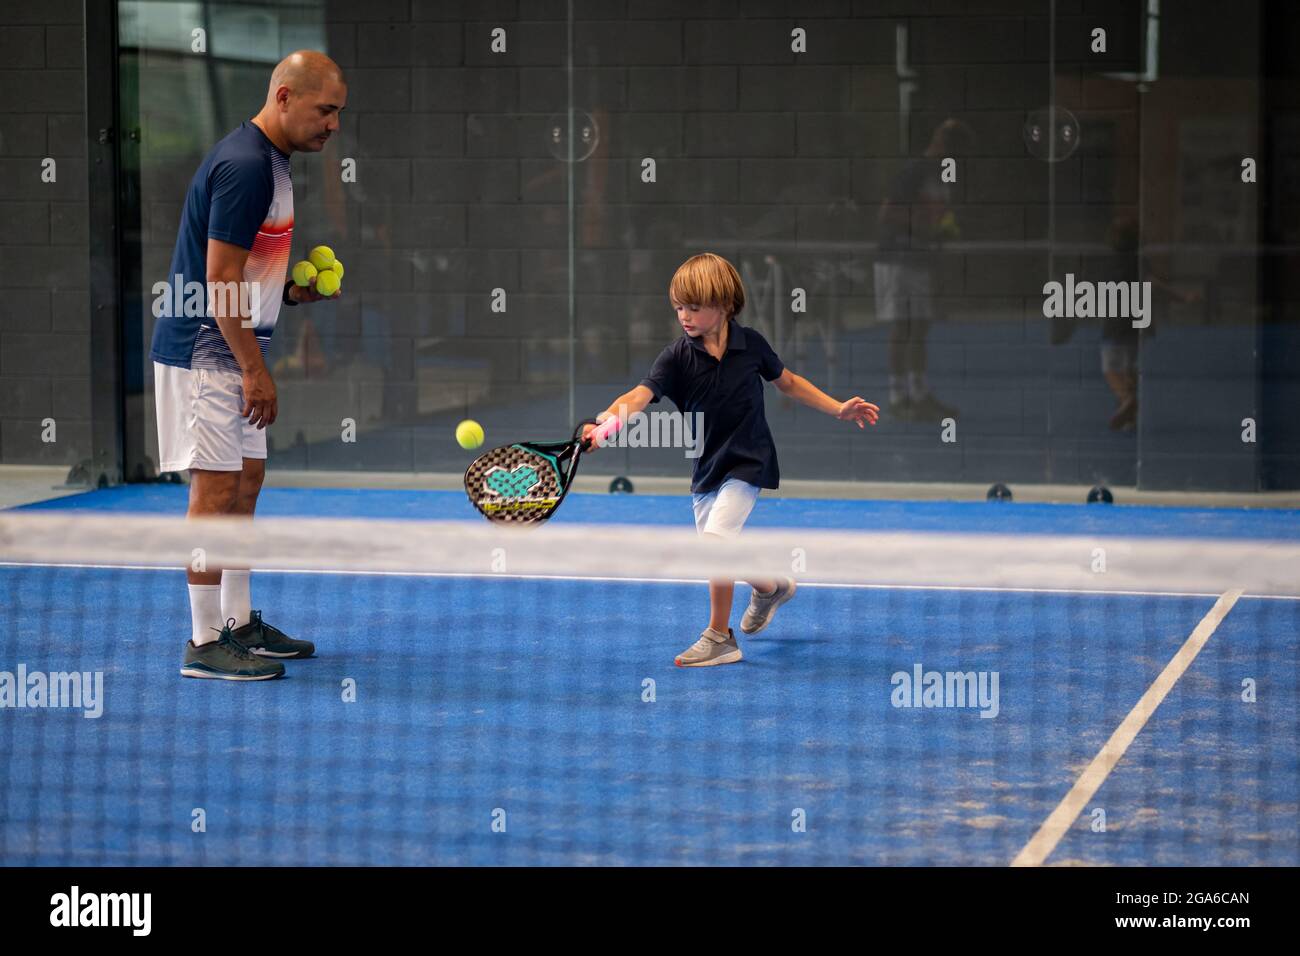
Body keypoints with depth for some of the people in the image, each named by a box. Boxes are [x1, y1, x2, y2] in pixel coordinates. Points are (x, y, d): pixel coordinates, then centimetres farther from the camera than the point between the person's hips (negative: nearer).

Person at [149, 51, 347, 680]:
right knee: (216, 488, -8)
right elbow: (219, 281, -22)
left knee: (245, 482, 13)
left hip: (233, 351, 10)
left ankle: (240, 623, 21)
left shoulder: (269, 161, 13)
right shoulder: (244, 166, -20)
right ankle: (205, 643, -3)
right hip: (205, 353, -10)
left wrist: (293, 291, 7)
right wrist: (255, 369, -20)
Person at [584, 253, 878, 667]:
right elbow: (640, 395, -27)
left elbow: (787, 382, 10)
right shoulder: (678, 357, -12)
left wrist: (838, 408, 8)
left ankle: (719, 637, -6)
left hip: (746, 462, -4)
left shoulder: (750, 344, -9)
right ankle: (771, 588, 45)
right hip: (706, 468, 4)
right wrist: (605, 421, -47)